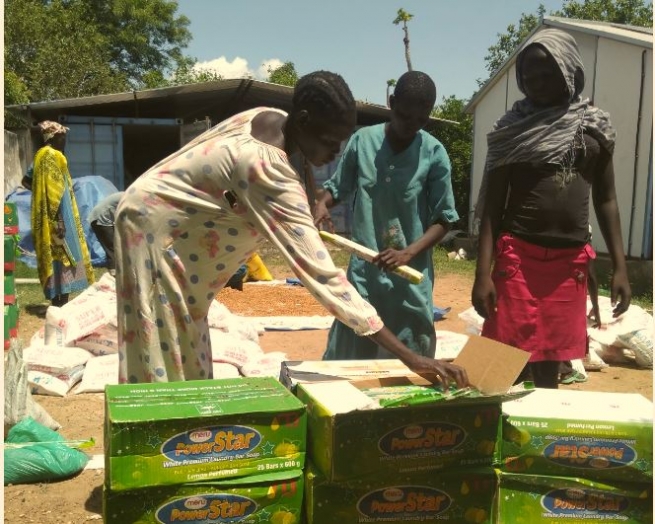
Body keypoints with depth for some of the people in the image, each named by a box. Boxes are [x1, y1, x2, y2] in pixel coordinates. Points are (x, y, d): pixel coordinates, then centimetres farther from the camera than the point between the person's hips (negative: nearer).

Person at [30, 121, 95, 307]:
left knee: (58, 255, 11)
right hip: (58, 217, -10)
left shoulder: (44, 154, 17)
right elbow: (52, 191, -20)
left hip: (56, 217, 10)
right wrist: (58, 220, -23)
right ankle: (60, 302, -7)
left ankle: (58, 301, 16)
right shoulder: (51, 155, -13)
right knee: (62, 254, -8)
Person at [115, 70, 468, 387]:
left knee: (184, 351, 15)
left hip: (171, 216, 9)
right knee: (163, 358, -2)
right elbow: (321, 275, -42)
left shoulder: (272, 118, -10)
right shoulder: (269, 172, -37)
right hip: (154, 228, -9)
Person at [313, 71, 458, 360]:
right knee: (347, 357, 8)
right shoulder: (362, 141, -1)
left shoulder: (434, 154, -5)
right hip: (363, 271, 1)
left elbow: (444, 218, -3)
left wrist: (409, 252, -17)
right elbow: (337, 187, 13)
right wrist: (322, 204, -9)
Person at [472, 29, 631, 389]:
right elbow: (492, 204, -2)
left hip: (571, 261, 3)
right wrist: (483, 272, -10)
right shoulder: (513, 130, 0)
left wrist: (619, 266, 6)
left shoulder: (596, 127, 9)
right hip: (518, 258, -3)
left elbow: (605, 198, 12)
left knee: (549, 367, 10)